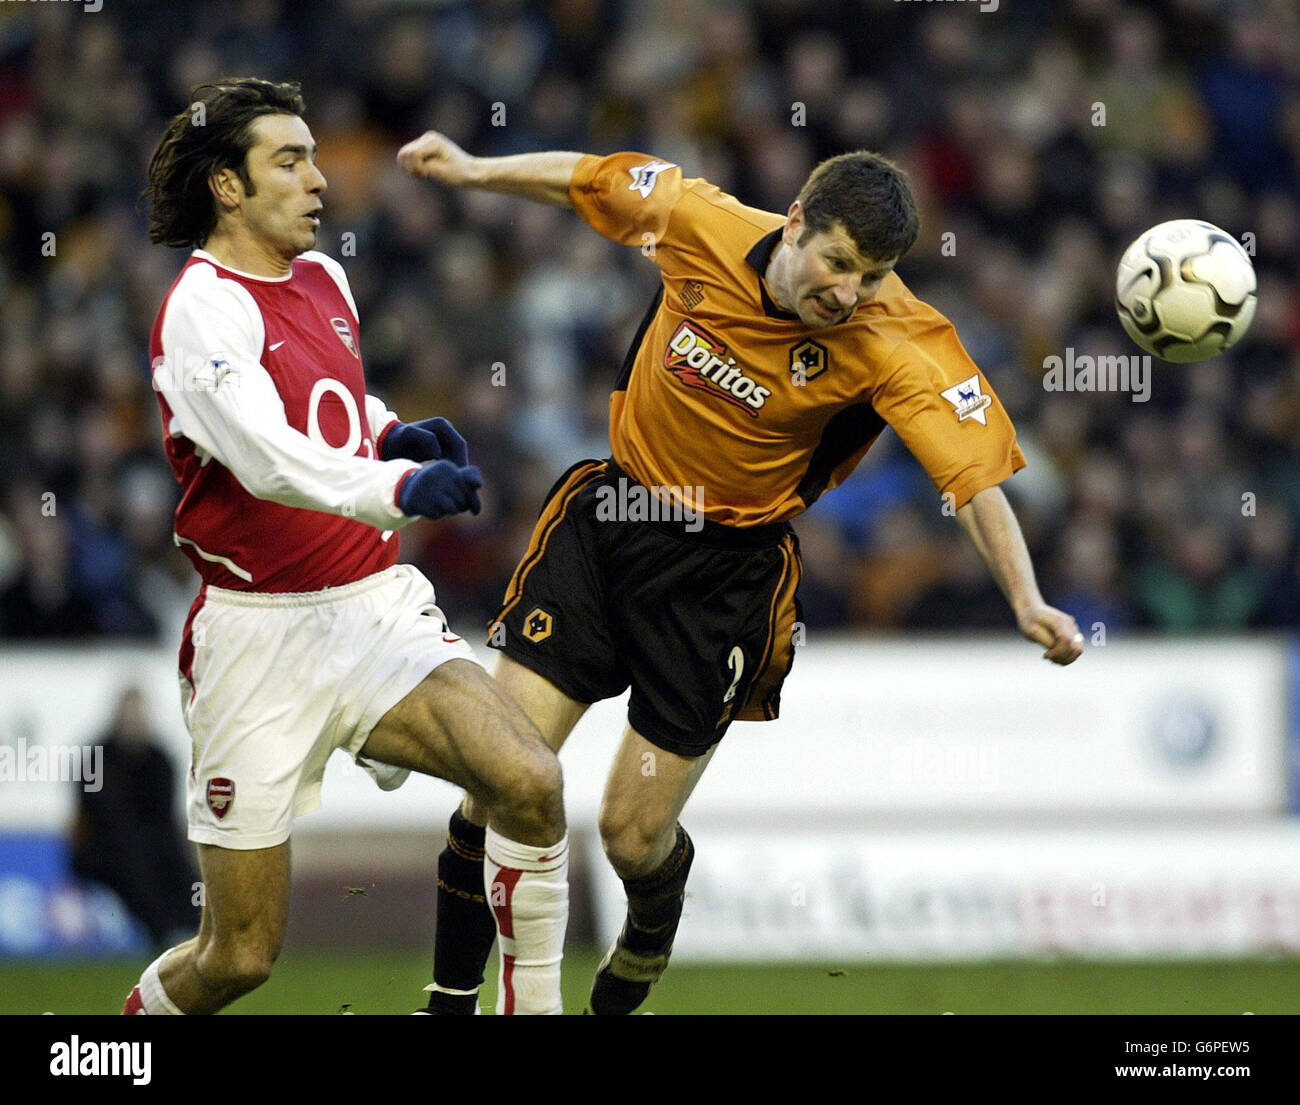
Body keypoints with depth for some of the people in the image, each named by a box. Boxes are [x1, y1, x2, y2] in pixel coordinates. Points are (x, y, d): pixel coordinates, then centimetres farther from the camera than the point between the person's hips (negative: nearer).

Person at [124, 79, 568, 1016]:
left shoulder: (324, 278, 11)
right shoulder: (203, 308, -13)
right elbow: (266, 458, -30)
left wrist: (399, 435, 7)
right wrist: (397, 485, -46)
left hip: (377, 605, 6)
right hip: (261, 632, -6)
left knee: (527, 779, -21)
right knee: (242, 955, -3)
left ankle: (534, 1004, -6)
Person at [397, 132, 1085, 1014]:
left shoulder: (895, 343, -23)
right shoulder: (704, 224, -15)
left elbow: (976, 477, -30)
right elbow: (592, 180, 5)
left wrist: (1027, 600, -44)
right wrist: (475, 171, 13)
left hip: (727, 569, -2)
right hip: (609, 513, 2)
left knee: (634, 837, 1)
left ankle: (648, 934, 39)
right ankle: (453, 989, 13)